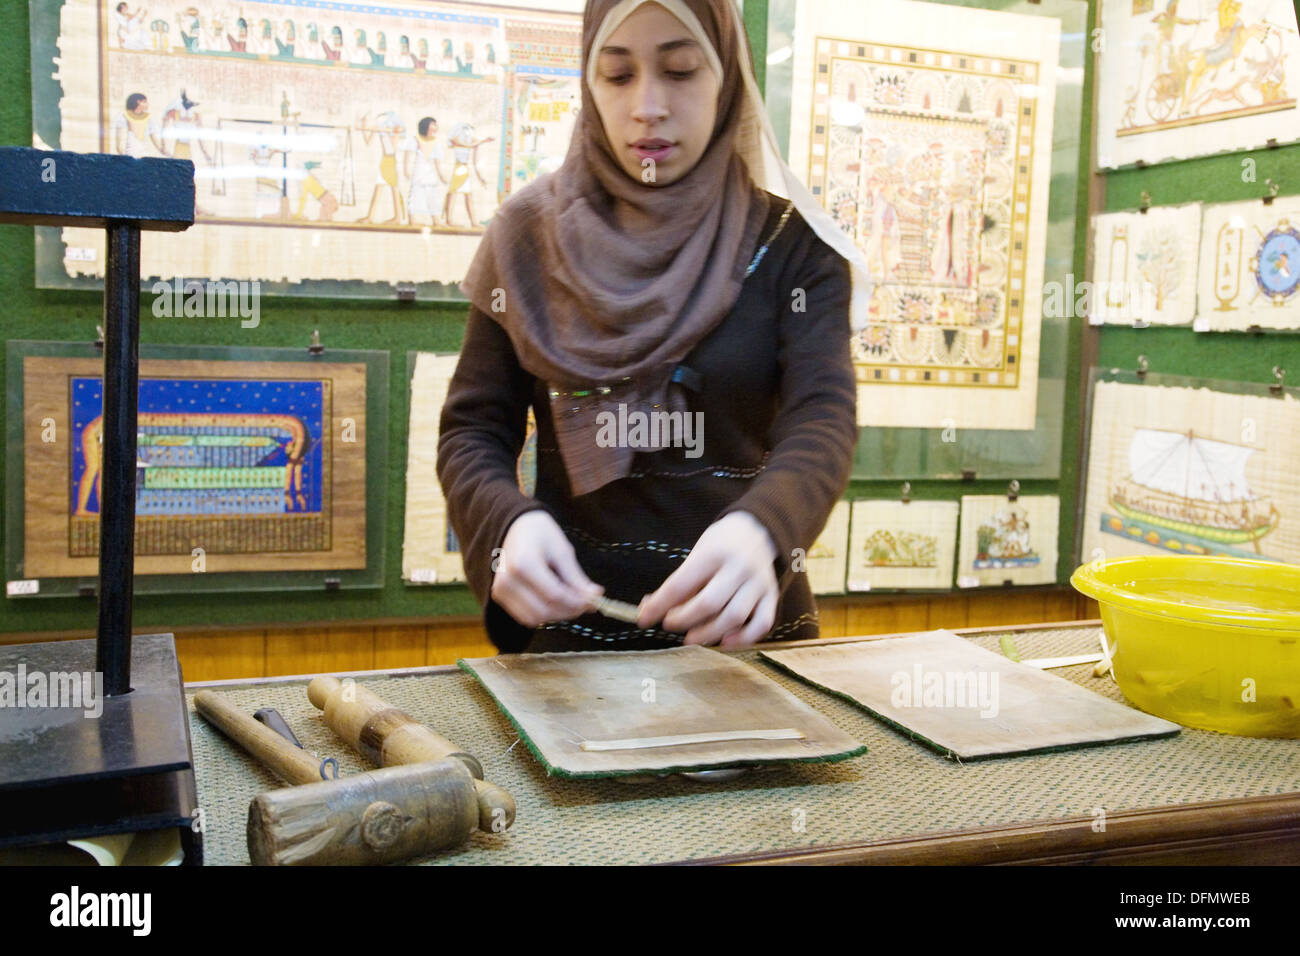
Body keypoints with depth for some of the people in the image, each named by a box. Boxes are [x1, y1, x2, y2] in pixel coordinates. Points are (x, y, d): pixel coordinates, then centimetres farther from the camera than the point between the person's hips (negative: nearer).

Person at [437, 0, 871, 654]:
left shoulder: (792, 245, -3)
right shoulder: (531, 235, 0)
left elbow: (823, 423, -16)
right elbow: (472, 430, 0)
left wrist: (758, 532, -37)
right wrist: (511, 524, -22)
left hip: (745, 630, 0)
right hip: (569, 623, 1)